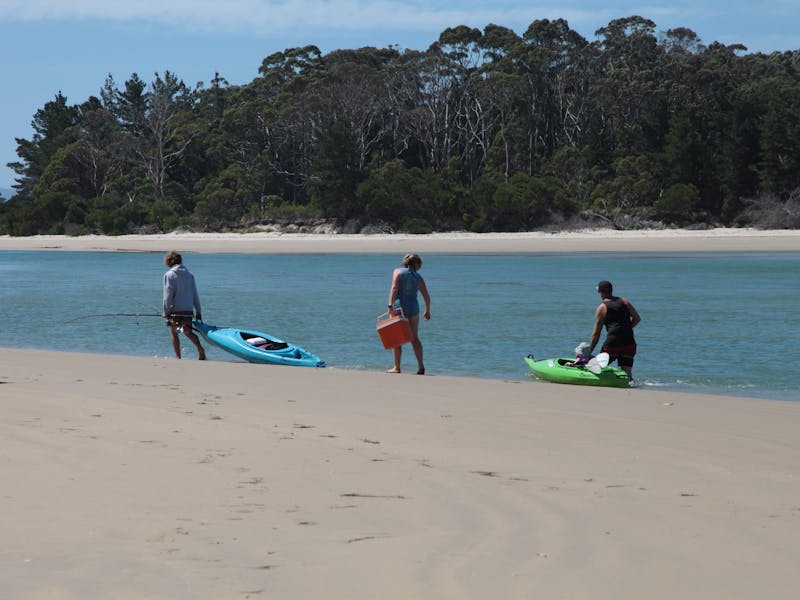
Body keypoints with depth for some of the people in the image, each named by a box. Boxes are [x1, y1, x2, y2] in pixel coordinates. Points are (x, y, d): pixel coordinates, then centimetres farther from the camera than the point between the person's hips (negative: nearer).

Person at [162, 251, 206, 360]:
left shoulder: (169, 275, -4)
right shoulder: (189, 275, 10)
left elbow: (168, 295, -9)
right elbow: (195, 295, 11)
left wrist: (166, 311, -2)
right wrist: (198, 312, 15)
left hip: (175, 310, -4)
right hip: (188, 309, 4)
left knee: (174, 333, 12)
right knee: (188, 332, 0)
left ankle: (178, 357, 12)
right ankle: (200, 348, -25)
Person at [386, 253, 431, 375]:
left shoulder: (398, 272, 0)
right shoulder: (418, 278, 7)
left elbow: (394, 288, -14)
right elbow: (426, 296, 8)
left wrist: (390, 304, -20)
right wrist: (427, 311, 22)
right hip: (413, 307, 2)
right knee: (415, 338, 9)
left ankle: (397, 367, 6)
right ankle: (421, 366, 1)